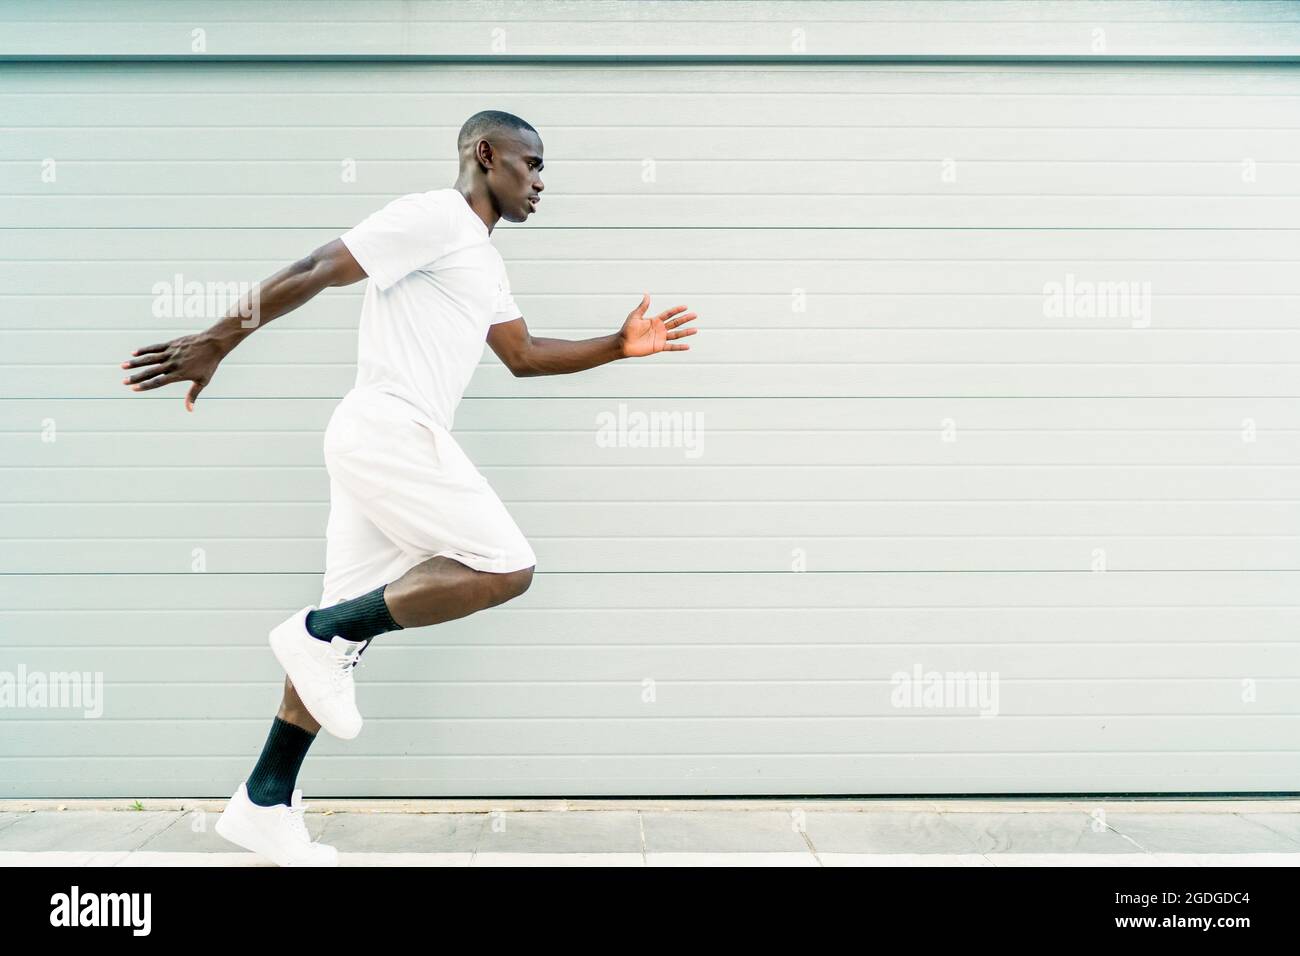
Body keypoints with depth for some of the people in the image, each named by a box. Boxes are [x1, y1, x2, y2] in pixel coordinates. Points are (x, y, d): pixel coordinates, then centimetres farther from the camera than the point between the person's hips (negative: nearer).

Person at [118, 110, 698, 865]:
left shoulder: (487, 261, 24)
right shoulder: (433, 215, -6)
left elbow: (525, 354, 29)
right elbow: (315, 272, -11)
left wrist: (620, 346, 22)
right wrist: (219, 341, -14)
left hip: (389, 439, 10)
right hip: (390, 428, -10)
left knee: (349, 627, 8)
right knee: (506, 567, -10)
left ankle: (265, 802, 13)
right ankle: (323, 632, -5)